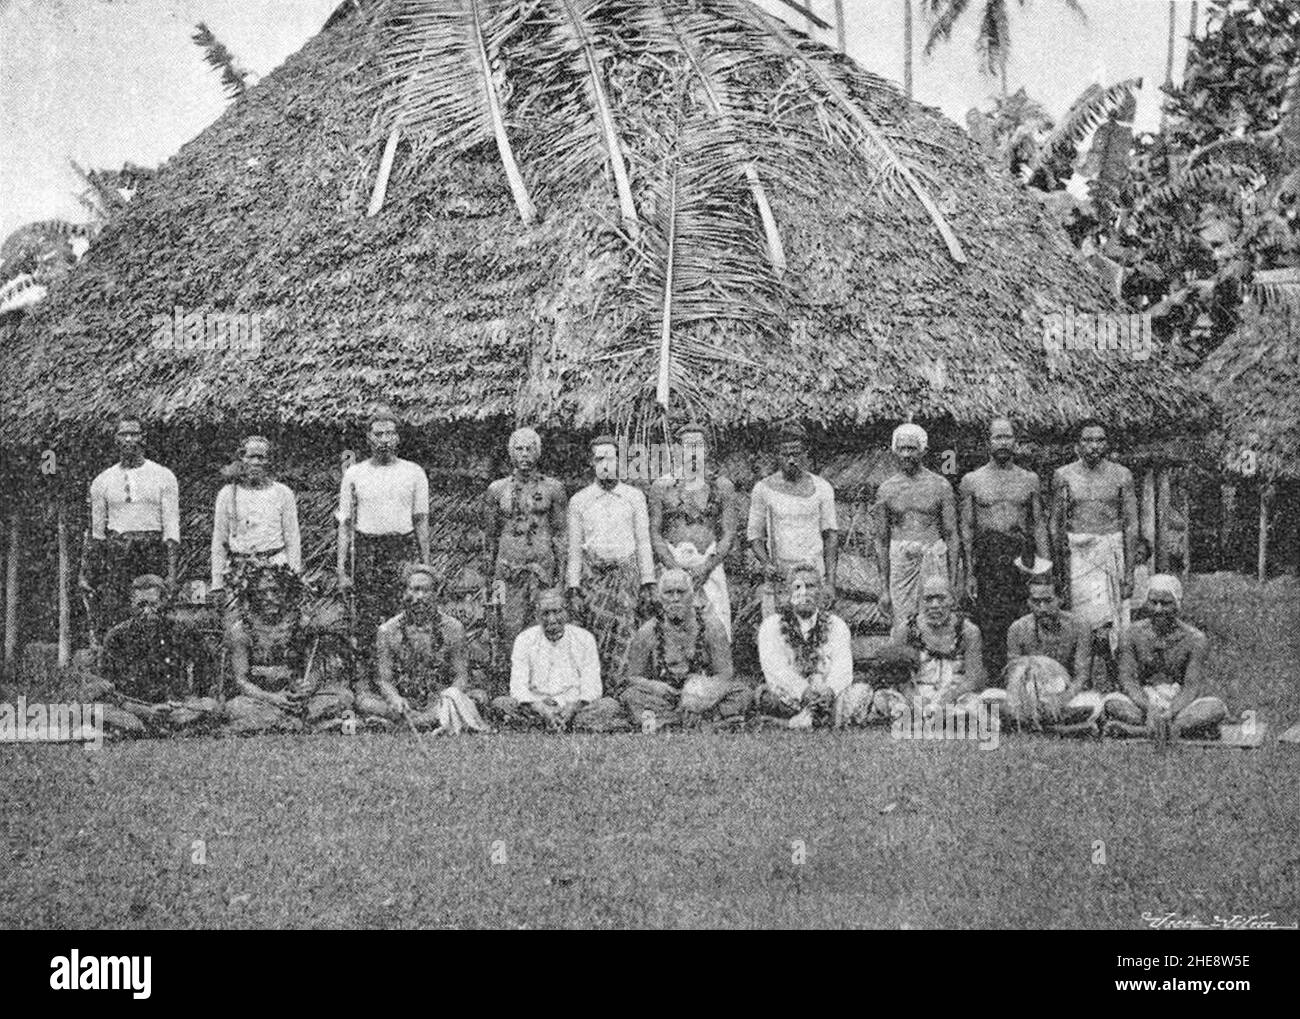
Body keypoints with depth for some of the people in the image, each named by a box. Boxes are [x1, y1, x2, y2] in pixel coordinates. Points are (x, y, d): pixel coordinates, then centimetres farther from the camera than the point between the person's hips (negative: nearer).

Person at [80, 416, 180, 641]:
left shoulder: (163, 477, 7)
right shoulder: (102, 481, 13)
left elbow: (171, 526, 1)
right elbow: (96, 532, 14)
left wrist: (171, 571, -8)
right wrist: (84, 572, 5)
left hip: (153, 551, -1)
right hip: (115, 553, 1)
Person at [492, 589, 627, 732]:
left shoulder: (584, 638, 5)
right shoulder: (525, 640, 4)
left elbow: (591, 687, -2)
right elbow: (518, 687, -5)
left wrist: (571, 709, -21)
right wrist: (543, 709, -23)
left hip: (575, 706, 0)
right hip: (537, 708, 0)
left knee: (610, 705, -26)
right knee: (501, 704, -30)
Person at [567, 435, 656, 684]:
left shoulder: (634, 497, 8)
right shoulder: (579, 501, 8)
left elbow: (643, 542, 8)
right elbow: (574, 548, 9)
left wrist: (646, 584, 1)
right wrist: (573, 588, 3)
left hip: (626, 573, 0)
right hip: (593, 575, 0)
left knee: (622, 639, -10)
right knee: (598, 637, -6)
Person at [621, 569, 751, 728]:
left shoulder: (710, 625, -4)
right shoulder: (647, 633, -4)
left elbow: (725, 674, -5)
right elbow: (633, 677, 1)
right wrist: (655, 686, -21)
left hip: (706, 697, 1)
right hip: (664, 698, -1)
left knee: (740, 693, -25)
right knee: (631, 695, -27)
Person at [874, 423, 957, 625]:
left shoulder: (940, 486, 2)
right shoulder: (886, 489, 7)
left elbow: (951, 535, 4)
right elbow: (881, 540, 10)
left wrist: (953, 582, -2)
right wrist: (883, 588, 7)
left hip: (933, 561, -1)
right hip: (899, 561, 1)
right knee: (903, 627, -2)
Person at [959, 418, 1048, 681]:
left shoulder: (1029, 479, 11)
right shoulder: (972, 481, 6)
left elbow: (1039, 524, 12)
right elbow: (966, 528, 7)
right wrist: (969, 572, 2)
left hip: (1022, 557, 1)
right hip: (986, 558, -1)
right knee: (990, 627, -7)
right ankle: (994, 681, -2)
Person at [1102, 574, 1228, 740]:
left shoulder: (1195, 638, -5)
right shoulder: (1132, 635, -1)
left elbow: (1192, 686, -14)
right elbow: (1127, 679, -10)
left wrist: (1170, 713, -34)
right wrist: (1149, 709, -30)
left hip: (1180, 703, 0)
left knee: (1216, 708, -30)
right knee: (1113, 703, -28)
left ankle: (1136, 730, -37)